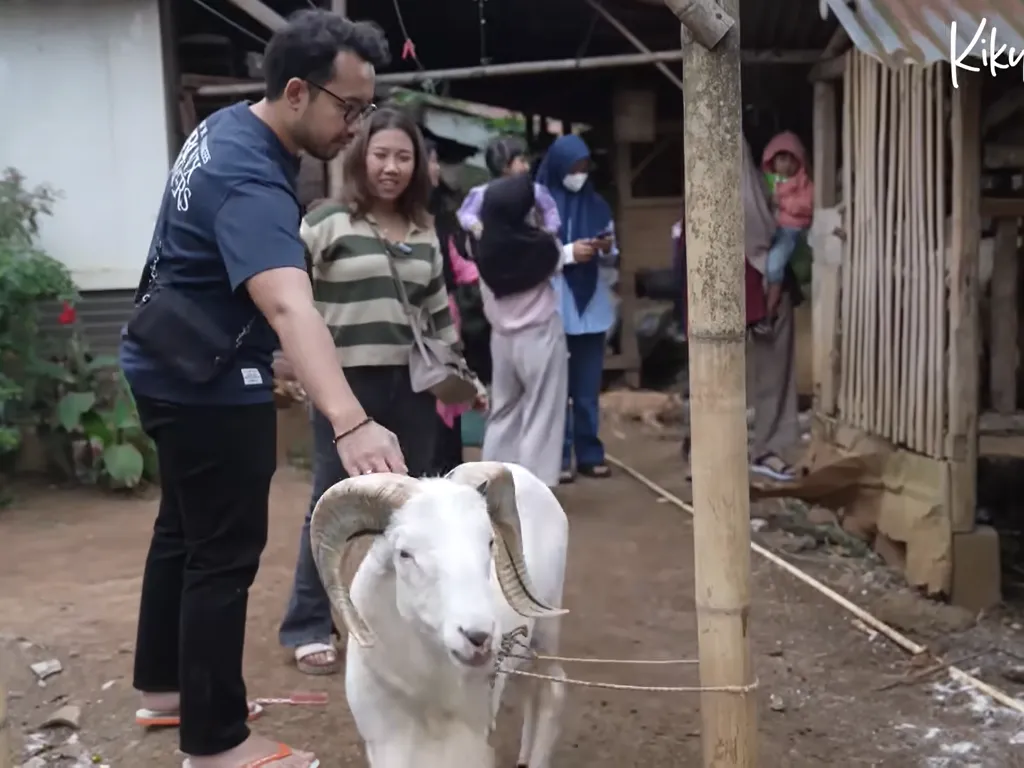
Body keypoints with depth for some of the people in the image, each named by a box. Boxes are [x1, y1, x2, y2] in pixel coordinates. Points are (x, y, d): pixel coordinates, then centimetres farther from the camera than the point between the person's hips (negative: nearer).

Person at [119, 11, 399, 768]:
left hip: (174, 365, 11)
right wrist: (350, 423, -58)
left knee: (184, 529, 20)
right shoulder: (250, 181, -29)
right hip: (209, 380, -11)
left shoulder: (227, 126, 4)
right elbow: (288, 306, -46)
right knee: (226, 552, -2)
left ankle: (164, 687, 36)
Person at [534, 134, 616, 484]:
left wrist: (607, 249, -9)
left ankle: (589, 453, 18)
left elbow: (611, 259, 13)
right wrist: (568, 252, -18)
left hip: (591, 307, 4)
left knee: (588, 386, 9)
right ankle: (558, 457, 8)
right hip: (553, 308, -4)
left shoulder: (597, 205, 9)